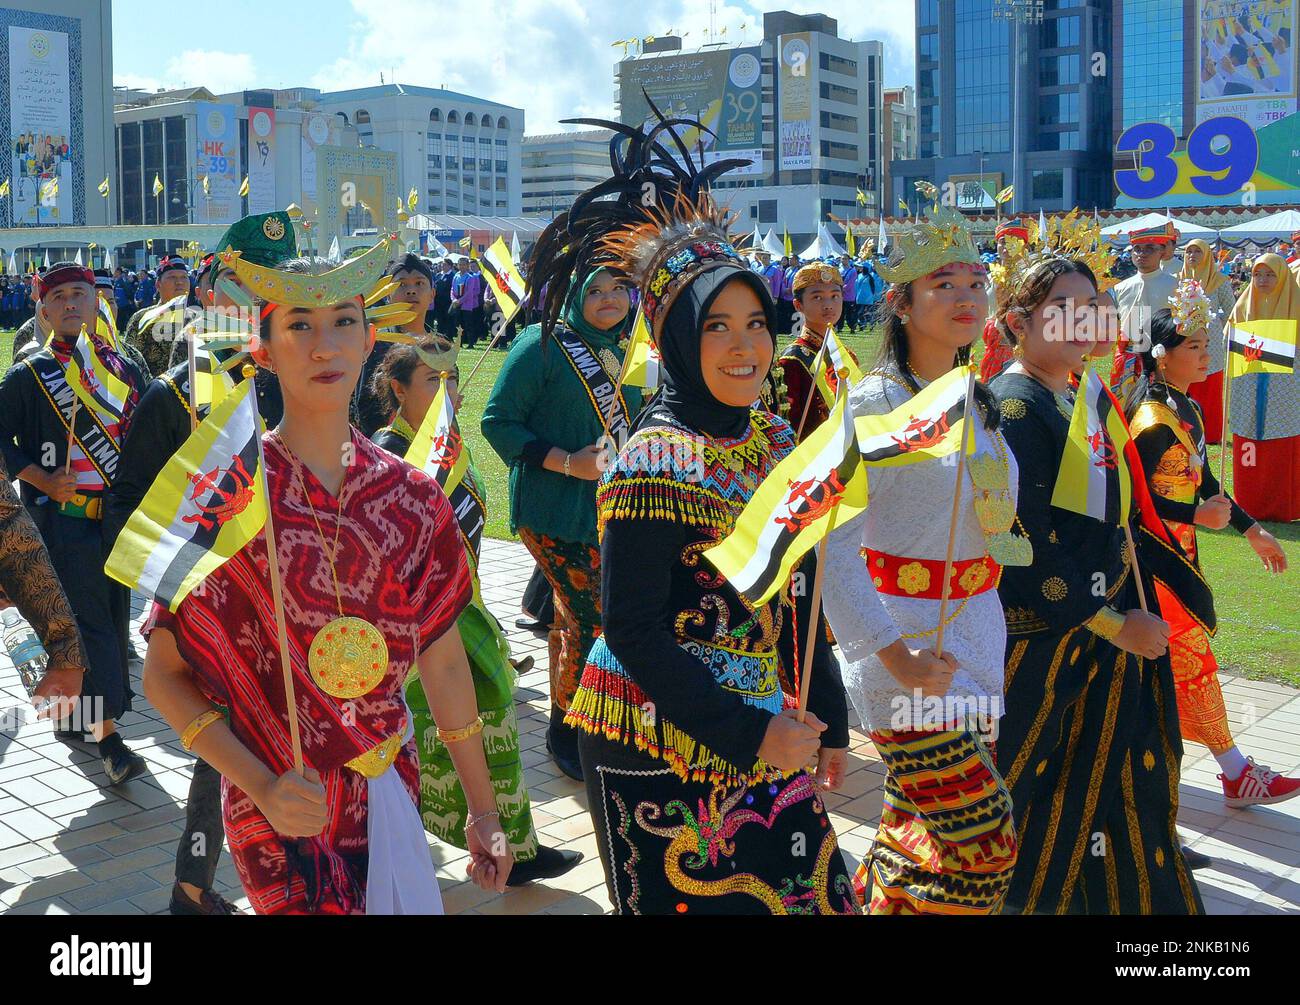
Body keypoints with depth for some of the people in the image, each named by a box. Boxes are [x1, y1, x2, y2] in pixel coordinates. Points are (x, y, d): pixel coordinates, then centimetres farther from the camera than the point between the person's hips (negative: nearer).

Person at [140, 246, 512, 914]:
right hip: (286, 818, -3)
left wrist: (483, 811, 8)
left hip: (392, 792, 4)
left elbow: (442, 663, 4)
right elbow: (163, 676, -7)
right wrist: (263, 786, -19)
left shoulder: (410, 497, -3)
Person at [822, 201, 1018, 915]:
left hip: (977, 632, 7)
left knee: (914, 822, 14)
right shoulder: (876, 402, -14)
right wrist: (896, 658, -25)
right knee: (984, 842, -7)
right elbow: (833, 542, -21)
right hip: (904, 636, -7)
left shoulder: (978, 403, 10)